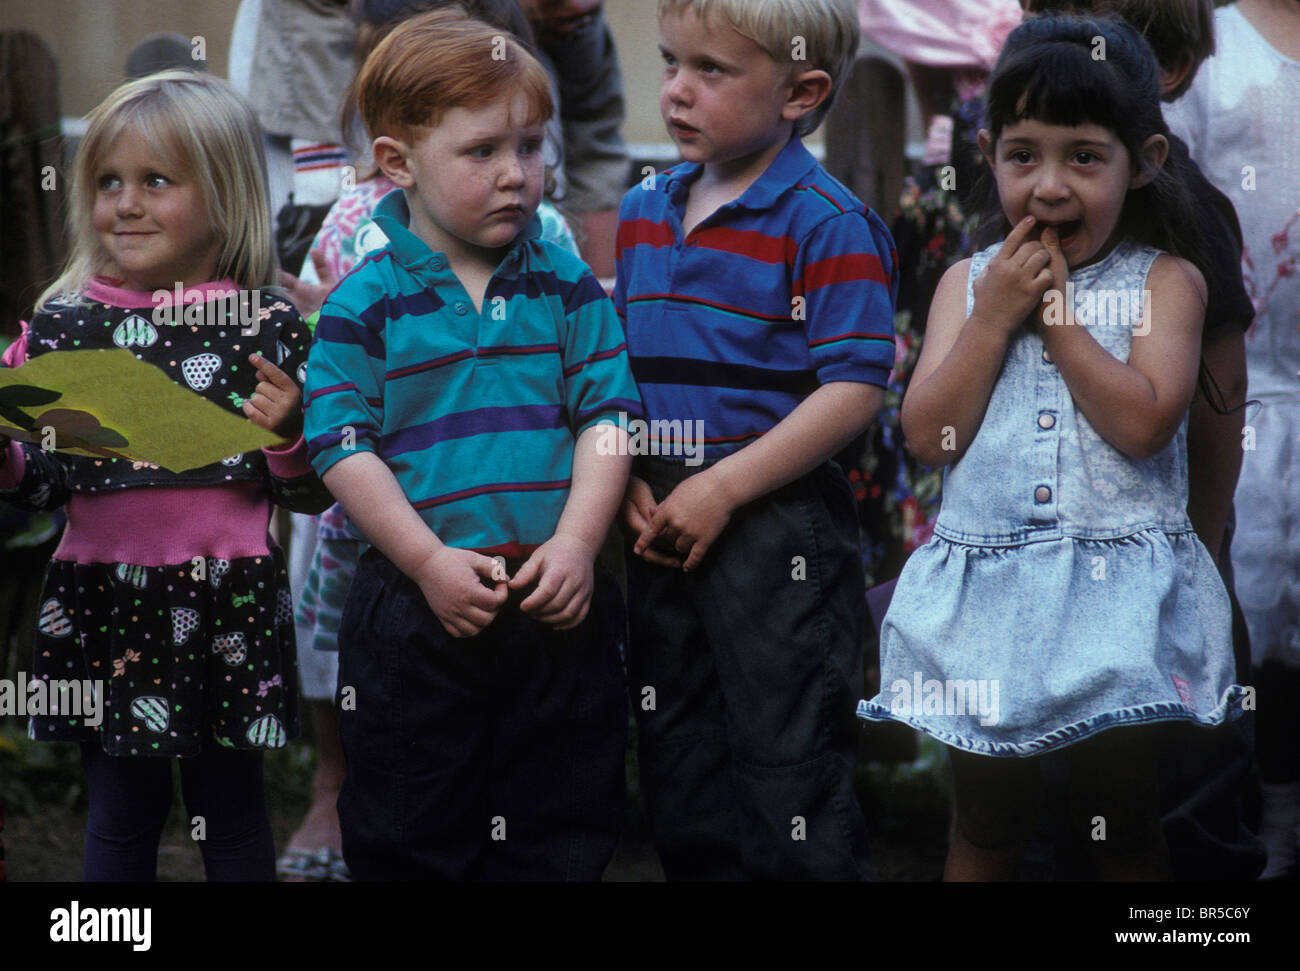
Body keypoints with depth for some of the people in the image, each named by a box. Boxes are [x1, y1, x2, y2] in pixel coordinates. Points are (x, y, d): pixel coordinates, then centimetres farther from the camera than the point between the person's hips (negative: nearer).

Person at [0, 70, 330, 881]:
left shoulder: (268, 326, -2)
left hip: (228, 607, -2)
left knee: (232, 804, 10)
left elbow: (311, 493, 2)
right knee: (121, 811, 10)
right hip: (106, 607, 2)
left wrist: (288, 435, -18)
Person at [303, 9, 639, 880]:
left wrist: (575, 544, -13)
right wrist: (432, 562, -16)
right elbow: (343, 447, -8)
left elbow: (608, 416, 0)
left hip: (558, 602, 2)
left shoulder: (568, 286, 3)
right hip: (417, 610, -2)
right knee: (409, 832, 10)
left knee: (562, 836, 11)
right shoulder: (365, 303, -5)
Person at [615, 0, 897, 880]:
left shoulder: (827, 224, -12)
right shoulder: (643, 214, 10)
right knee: (678, 768, 16)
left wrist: (723, 489, -19)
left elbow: (854, 389, -17)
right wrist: (627, 483, 0)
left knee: (791, 770, 0)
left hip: (777, 521, -7)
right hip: (662, 529, 7)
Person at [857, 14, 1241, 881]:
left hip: (1119, 598, -2)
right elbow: (929, 436, -4)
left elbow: (1144, 422, -19)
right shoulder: (968, 283, 4)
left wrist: (1055, 309, -14)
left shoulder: (1166, 281, -4)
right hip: (986, 596, 3)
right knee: (985, 826, 15)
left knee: (1121, 826, 11)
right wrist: (995, 316, -11)